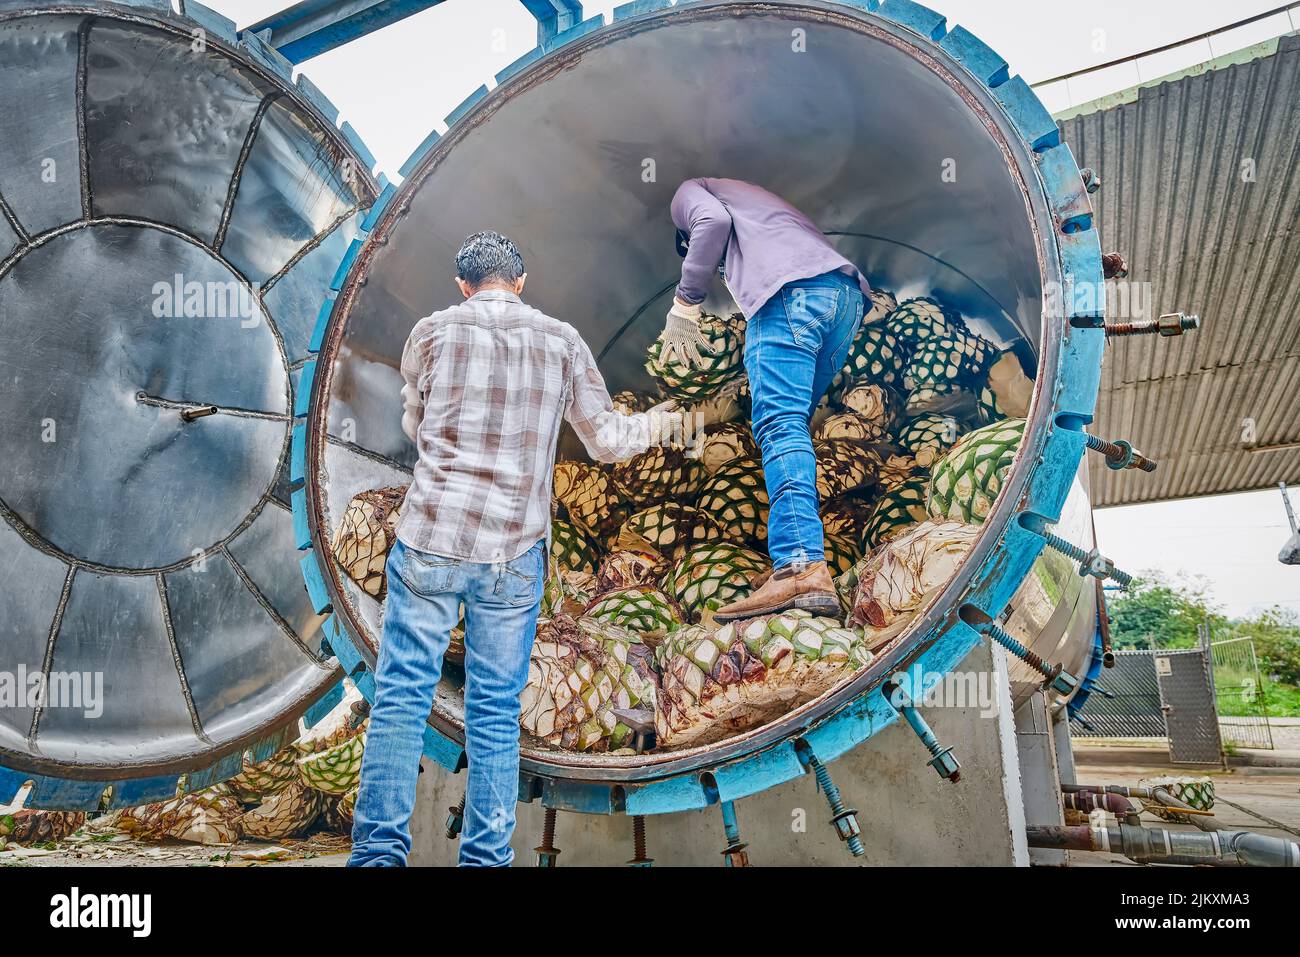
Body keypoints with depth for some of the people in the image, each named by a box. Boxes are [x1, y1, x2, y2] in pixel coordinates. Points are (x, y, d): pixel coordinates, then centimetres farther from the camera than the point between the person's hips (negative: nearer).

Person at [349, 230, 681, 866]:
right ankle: (487, 856, 16)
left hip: (429, 543, -1)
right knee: (497, 711, 10)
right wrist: (656, 424, 32)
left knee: (401, 695, 8)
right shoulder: (562, 342, 5)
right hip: (515, 555, 1)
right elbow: (607, 441, 12)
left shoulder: (432, 332, 2)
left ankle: (378, 851, 9)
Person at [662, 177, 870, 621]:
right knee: (790, 423, 12)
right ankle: (797, 548, 4)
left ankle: (801, 566, -34)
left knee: (779, 424, -19)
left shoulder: (689, 191, 25)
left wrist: (684, 304, 0)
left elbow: (714, 220, -2)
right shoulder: (761, 201, 45)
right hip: (848, 291, 8)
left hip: (793, 289, -8)